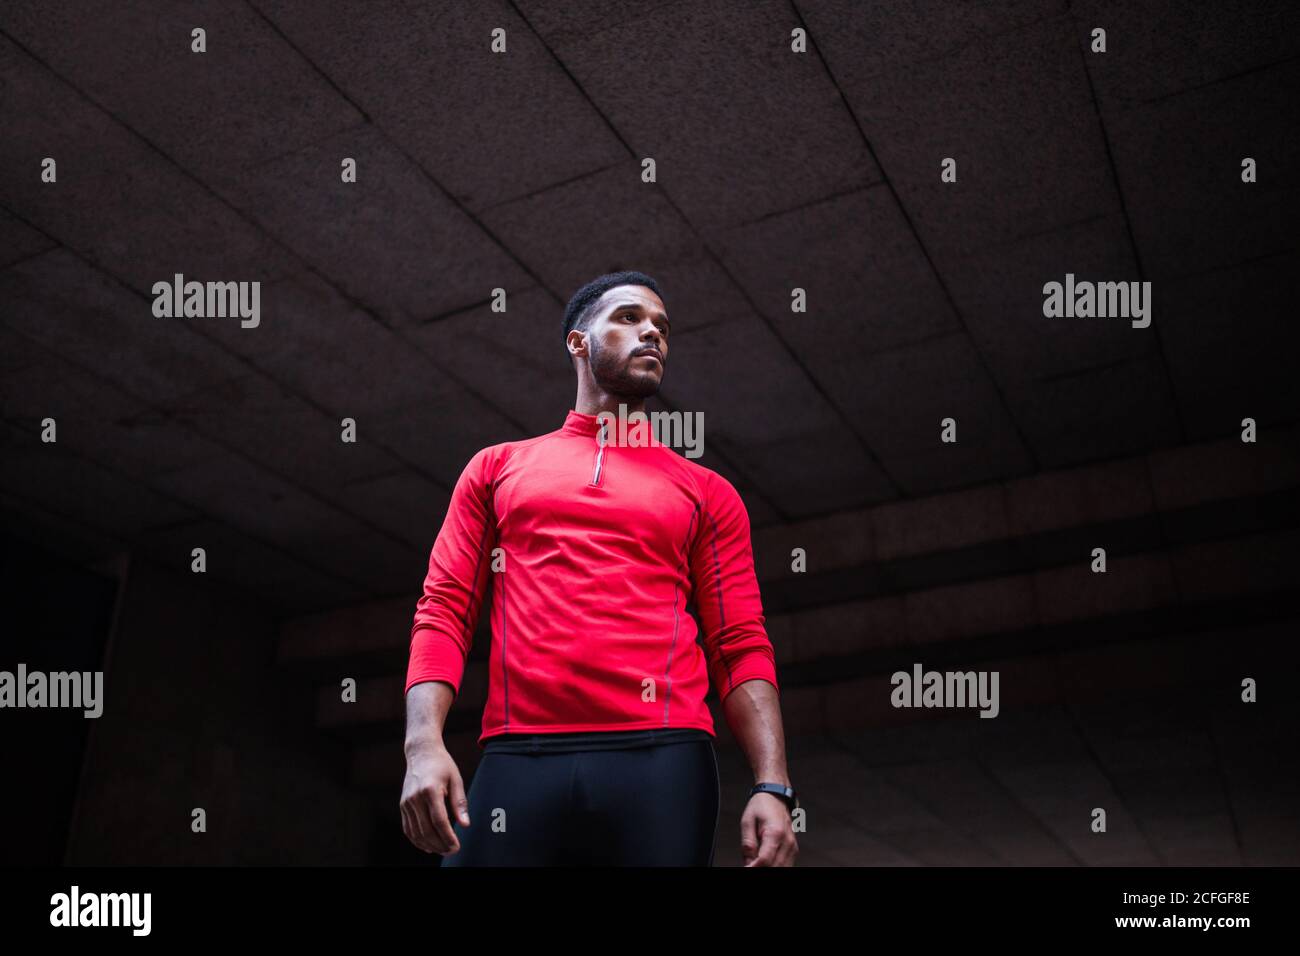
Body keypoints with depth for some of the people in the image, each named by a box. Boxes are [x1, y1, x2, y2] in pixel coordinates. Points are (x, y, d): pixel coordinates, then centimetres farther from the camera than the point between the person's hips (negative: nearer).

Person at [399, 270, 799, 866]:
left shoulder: (707, 494, 15)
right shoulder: (496, 468, 17)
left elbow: (741, 647, 9)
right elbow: (443, 613, 10)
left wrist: (772, 786, -4)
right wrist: (423, 744, -6)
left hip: (663, 762, 0)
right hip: (516, 762, 0)